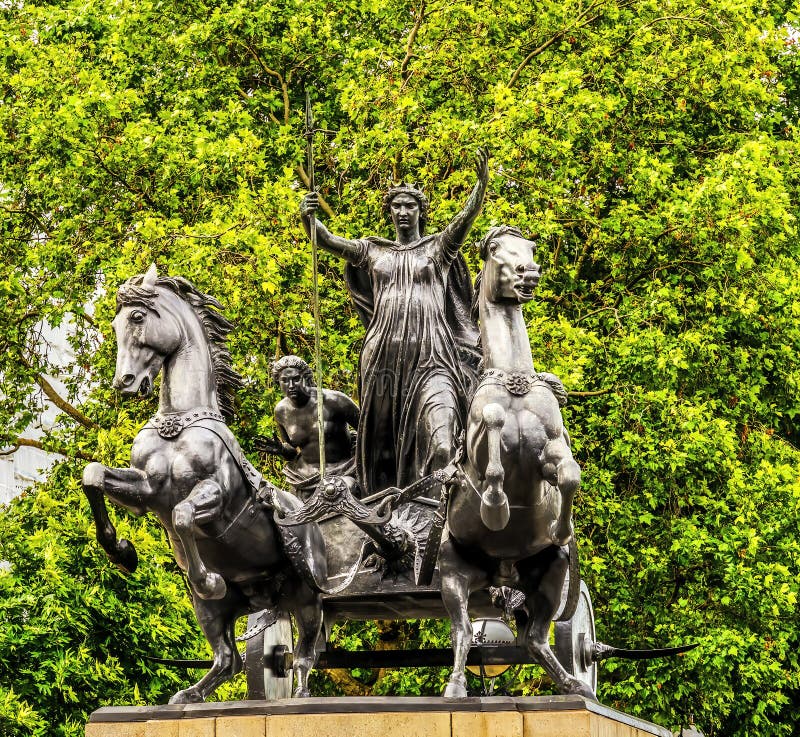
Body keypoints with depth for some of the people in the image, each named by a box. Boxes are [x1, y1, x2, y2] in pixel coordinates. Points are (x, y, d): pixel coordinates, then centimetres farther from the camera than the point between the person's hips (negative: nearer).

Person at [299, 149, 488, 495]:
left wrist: (481, 182, -24)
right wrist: (307, 220, -16)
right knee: (383, 438, 3)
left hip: (431, 355, -3)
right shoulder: (374, 251, 17)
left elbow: (467, 216, -5)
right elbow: (330, 241, 5)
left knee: (440, 446, -21)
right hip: (383, 354, 3)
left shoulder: (438, 247, 11)